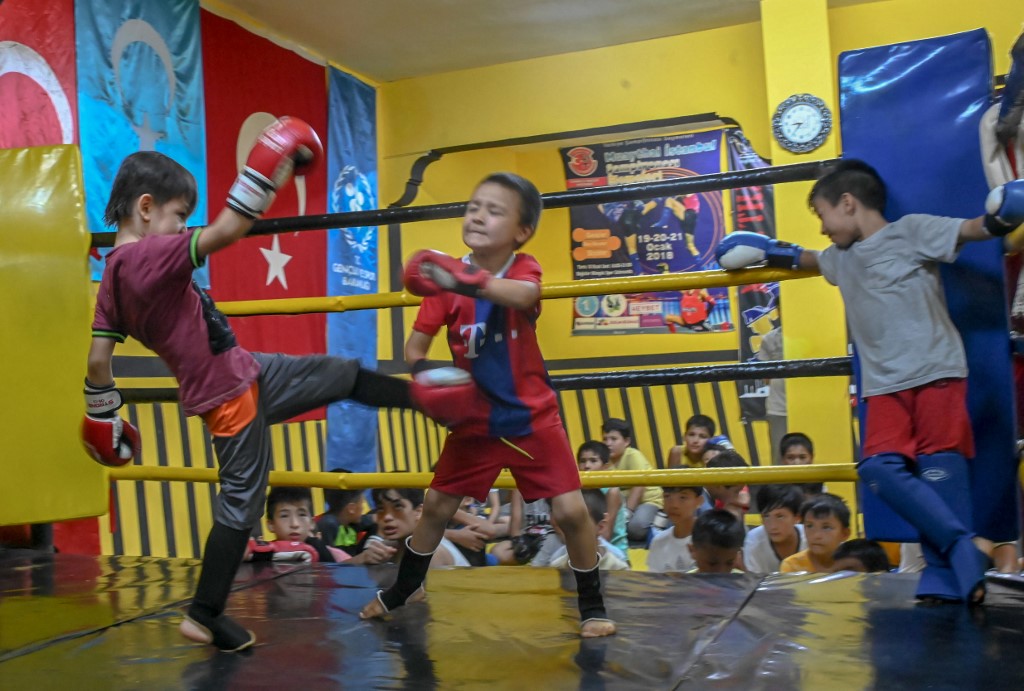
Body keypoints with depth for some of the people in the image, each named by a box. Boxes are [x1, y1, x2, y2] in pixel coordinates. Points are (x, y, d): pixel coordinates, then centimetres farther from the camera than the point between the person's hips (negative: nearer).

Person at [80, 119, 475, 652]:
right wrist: (270, 170, -27)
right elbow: (227, 231, -33)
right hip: (228, 394, -9)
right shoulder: (153, 254, -22)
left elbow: (98, 358, 5)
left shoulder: (113, 273, 4)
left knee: (339, 374, 16)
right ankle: (204, 614, 15)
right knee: (240, 503, 3)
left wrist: (102, 417, 16)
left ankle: (420, 397, 33)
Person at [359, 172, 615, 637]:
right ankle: (402, 591, 34)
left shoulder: (523, 269, -12)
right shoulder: (447, 276, -7)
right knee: (436, 505, 11)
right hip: (474, 421, 2)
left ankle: (592, 606, 13)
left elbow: (523, 295, -38)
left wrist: (465, 281, -55)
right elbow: (416, 345, -4)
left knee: (570, 510, -8)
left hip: (532, 419, -2)